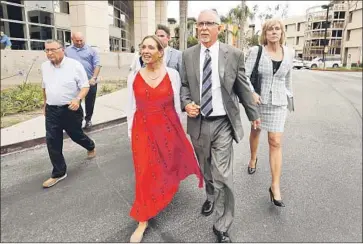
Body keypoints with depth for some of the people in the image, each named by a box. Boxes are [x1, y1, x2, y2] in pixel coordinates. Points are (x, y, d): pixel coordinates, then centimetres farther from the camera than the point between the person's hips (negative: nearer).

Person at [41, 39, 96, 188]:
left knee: (76, 135, 13)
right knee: (52, 142, 2)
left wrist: (78, 99, -29)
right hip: (52, 111, 5)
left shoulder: (75, 65, -12)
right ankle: (59, 173, 16)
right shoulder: (44, 67, 5)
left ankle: (91, 147, 48)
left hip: (71, 109, -4)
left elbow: (85, 86, -12)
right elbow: (45, 88, 19)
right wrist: (45, 105, 24)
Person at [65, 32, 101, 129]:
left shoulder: (91, 50, 2)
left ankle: (88, 119, 26)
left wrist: (94, 78, -15)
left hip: (89, 82, -1)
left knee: (90, 102, 9)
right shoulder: (67, 51, 9)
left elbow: (97, 65, -4)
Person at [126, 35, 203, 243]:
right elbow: (132, 107, 4)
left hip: (168, 128, 0)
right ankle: (143, 219, 24)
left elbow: (176, 104, 1)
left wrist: (178, 129, 6)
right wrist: (131, 132, 6)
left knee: (168, 165, 18)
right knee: (145, 173, 6)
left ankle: (169, 185, 56)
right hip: (143, 130, 1)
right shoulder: (133, 76, -1)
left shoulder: (172, 74, -6)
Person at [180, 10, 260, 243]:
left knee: (223, 176, -4)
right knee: (206, 169, 21)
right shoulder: (188, 55, 2)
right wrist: (186, 103, -10)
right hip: (198, 122, 3)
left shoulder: (234, 54, -4)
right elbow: (185, 84, 10)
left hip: (222, 123, -3)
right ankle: (211, 197, 51)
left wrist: (254, 114, 11)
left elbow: (243, 87, 3)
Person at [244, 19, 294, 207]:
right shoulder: (256, 51, -7)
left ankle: (275, 186, 1)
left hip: (278, 102, 1)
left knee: (275, 142, -4)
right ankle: (253, 158, 49)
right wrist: (251, 93, -27)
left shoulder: (288, 53, 2)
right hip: (258, 100, -1)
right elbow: (245, 75, -12)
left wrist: (289, 95, 23)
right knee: (255, 132, 19)